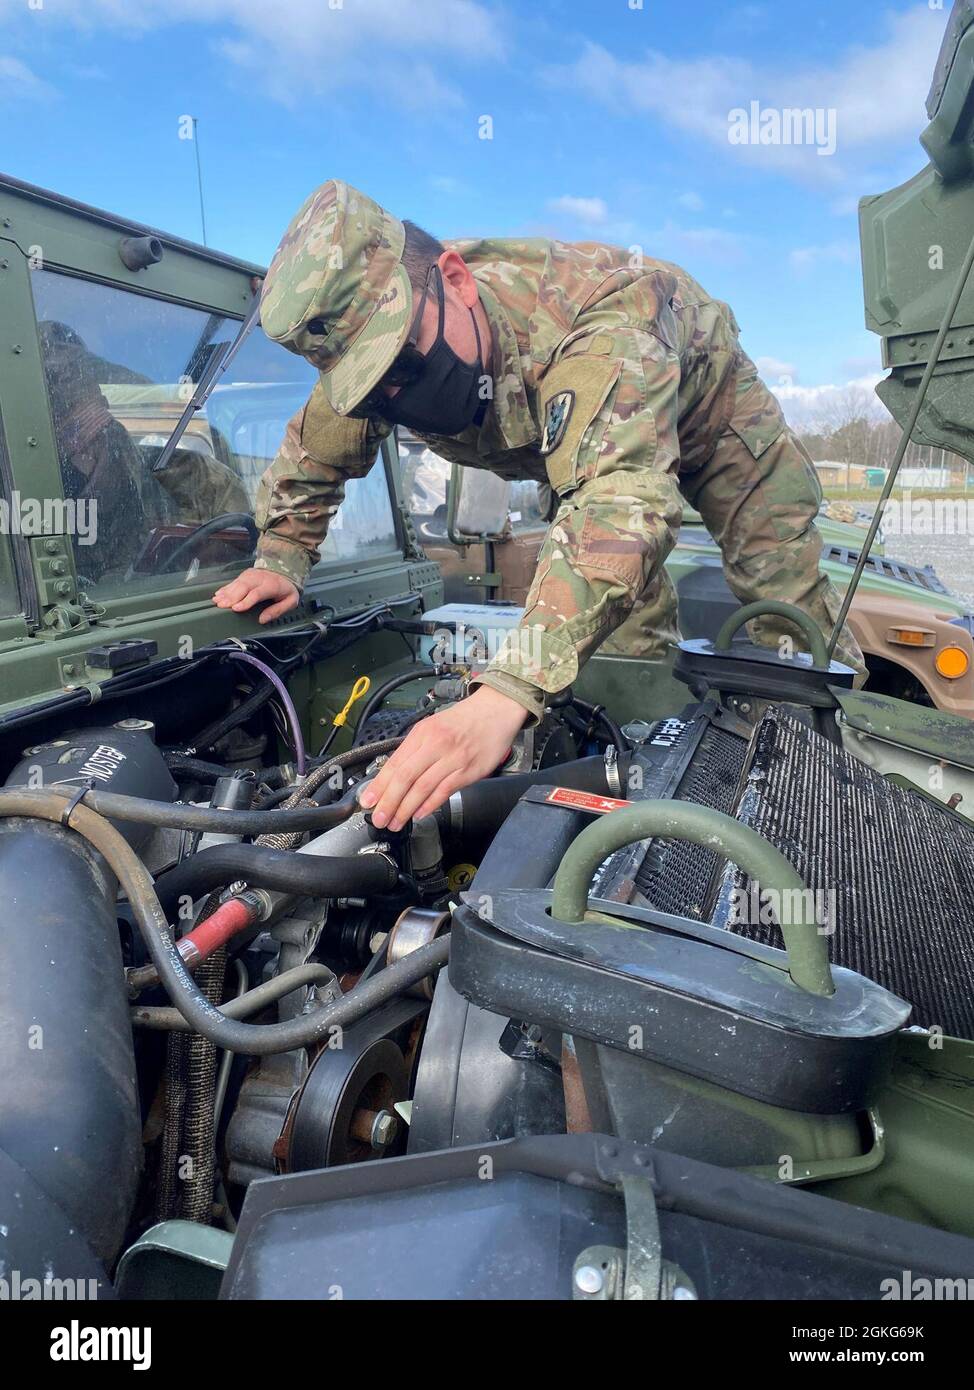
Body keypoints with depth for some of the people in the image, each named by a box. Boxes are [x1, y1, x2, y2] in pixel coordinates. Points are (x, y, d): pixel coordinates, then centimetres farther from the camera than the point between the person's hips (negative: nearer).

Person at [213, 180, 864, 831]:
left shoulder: (601, 306, -50)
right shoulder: (367, 342, -29)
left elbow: (624, 497, -66)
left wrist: (506, 695, -77)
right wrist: (280, 562, -20)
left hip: (707, 402, -4)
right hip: (575, 435, 4)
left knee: (788, 601, -2)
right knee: (630, 636, -3)